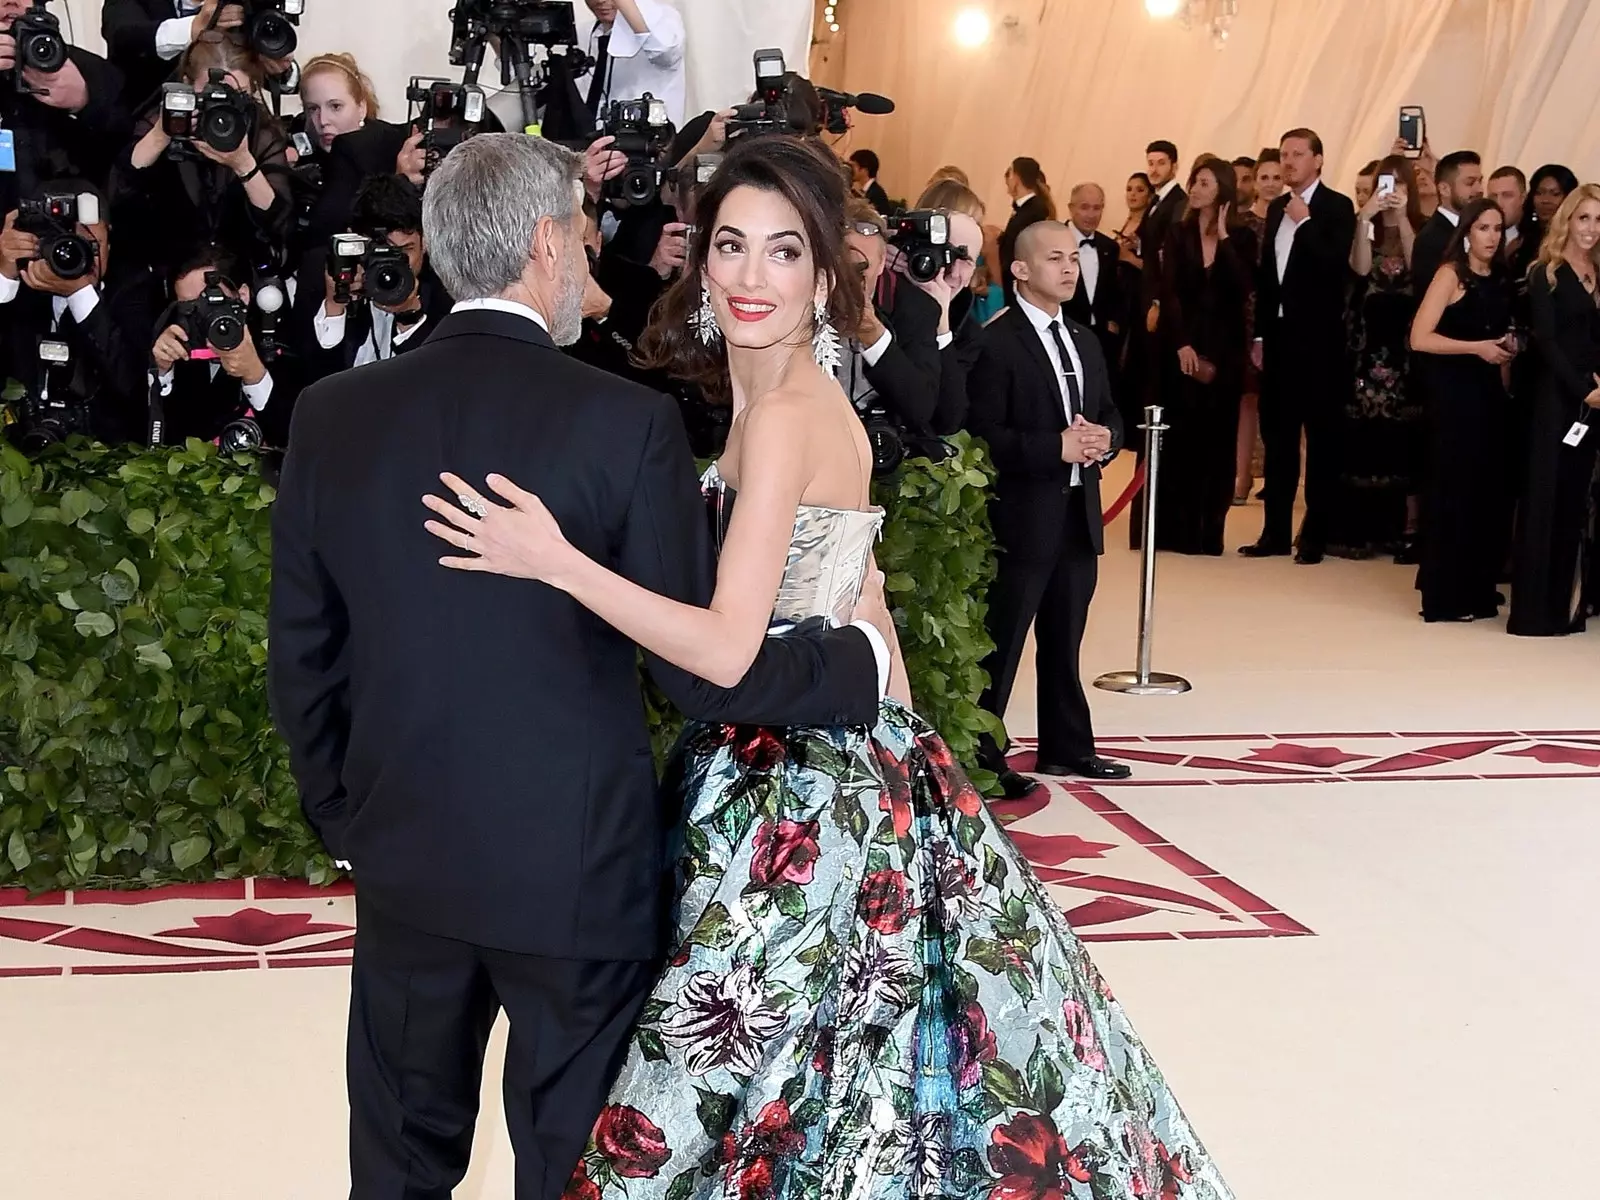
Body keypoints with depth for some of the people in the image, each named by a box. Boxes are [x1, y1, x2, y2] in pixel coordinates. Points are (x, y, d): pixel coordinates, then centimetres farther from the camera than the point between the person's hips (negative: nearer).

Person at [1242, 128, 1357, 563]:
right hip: (1279, 333, 7)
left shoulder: (1337, 207, -5)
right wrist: (1260, 334, 12)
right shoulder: (1276, 208, 14)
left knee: (1319, 436, 0)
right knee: (1277, 434, 9)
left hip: (1317, 337, -7)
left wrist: (1304, 222, -15)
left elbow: (1335, 265, -18)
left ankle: (1315, 533, 5)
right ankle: (1276, 531, 16)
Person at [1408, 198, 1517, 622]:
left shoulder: (1500, 280, 12)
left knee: (1489, 489, 6)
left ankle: (1477, 589, 18)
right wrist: (1477, 347, -18)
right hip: (1453, 393, -7)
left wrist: (1507, 349, 5)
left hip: (1490, 393, 7)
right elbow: (1419, 338, -15)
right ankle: (1445, 595, 3)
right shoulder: (1451, 274, -7)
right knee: (1453, 488, -4)